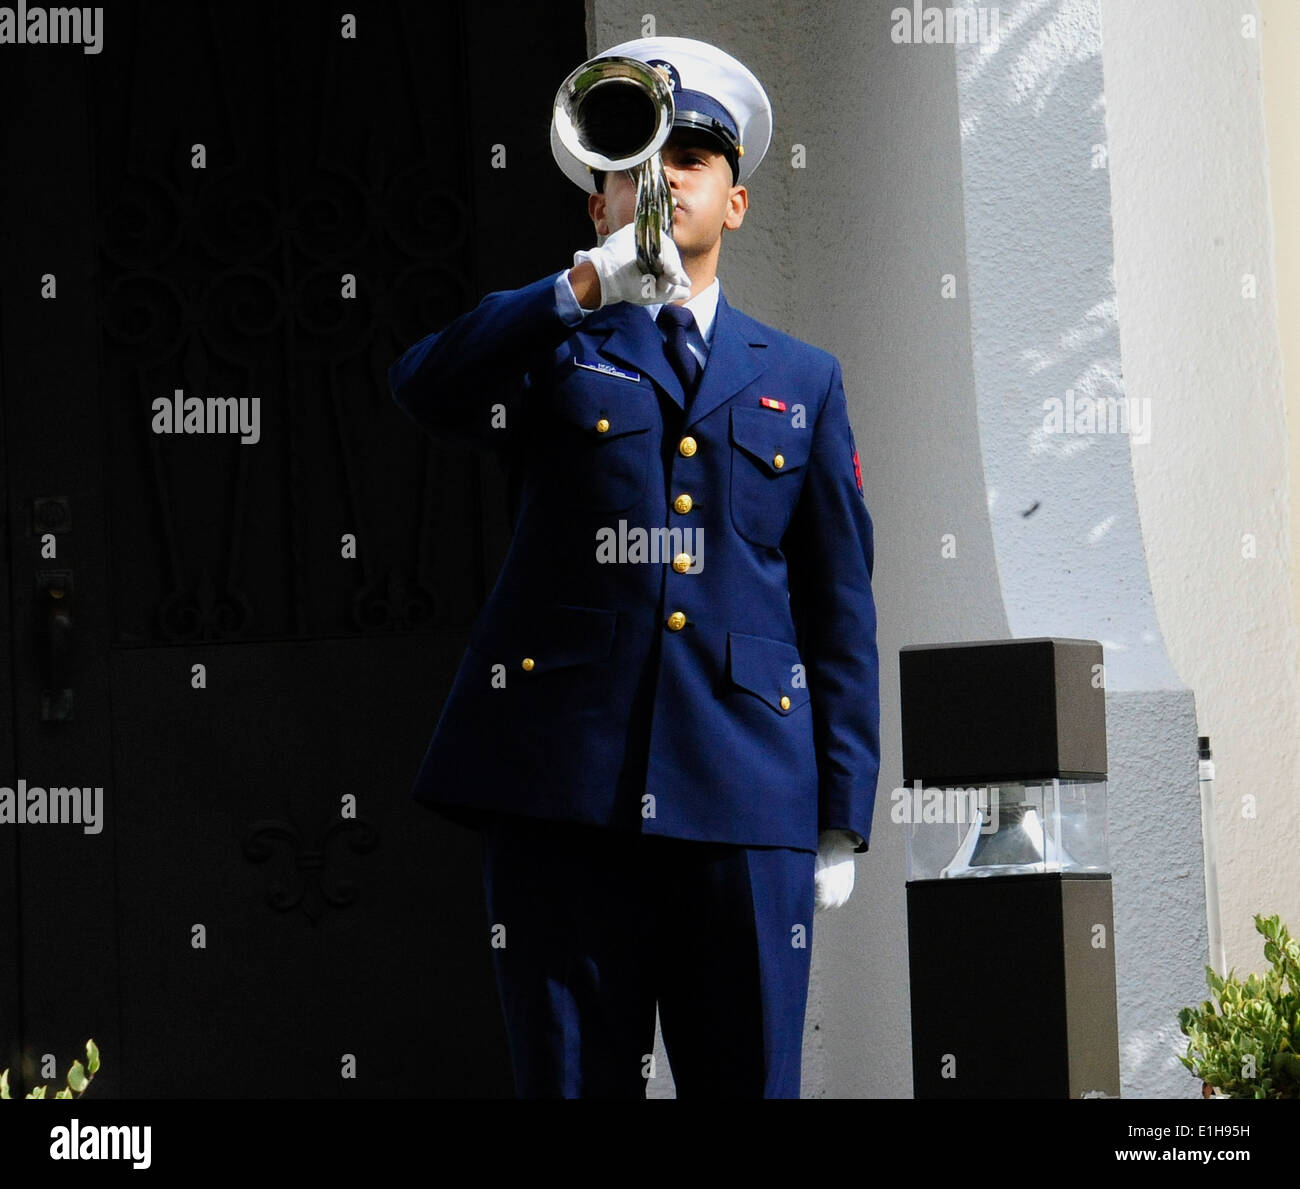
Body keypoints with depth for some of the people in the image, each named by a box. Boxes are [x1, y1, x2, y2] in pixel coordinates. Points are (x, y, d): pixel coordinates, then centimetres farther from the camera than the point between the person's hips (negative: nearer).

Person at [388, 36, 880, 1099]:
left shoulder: (801, 382, 18)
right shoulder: (550, 353, 14)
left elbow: (840, 609, 14)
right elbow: (423, 385, -9)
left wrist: (843, 818, 8)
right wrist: (585, 289, -20)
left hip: (745, 792, 1)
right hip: (563, 784, -1)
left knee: (749, 1081, 1)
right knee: (571, 1079, 1)